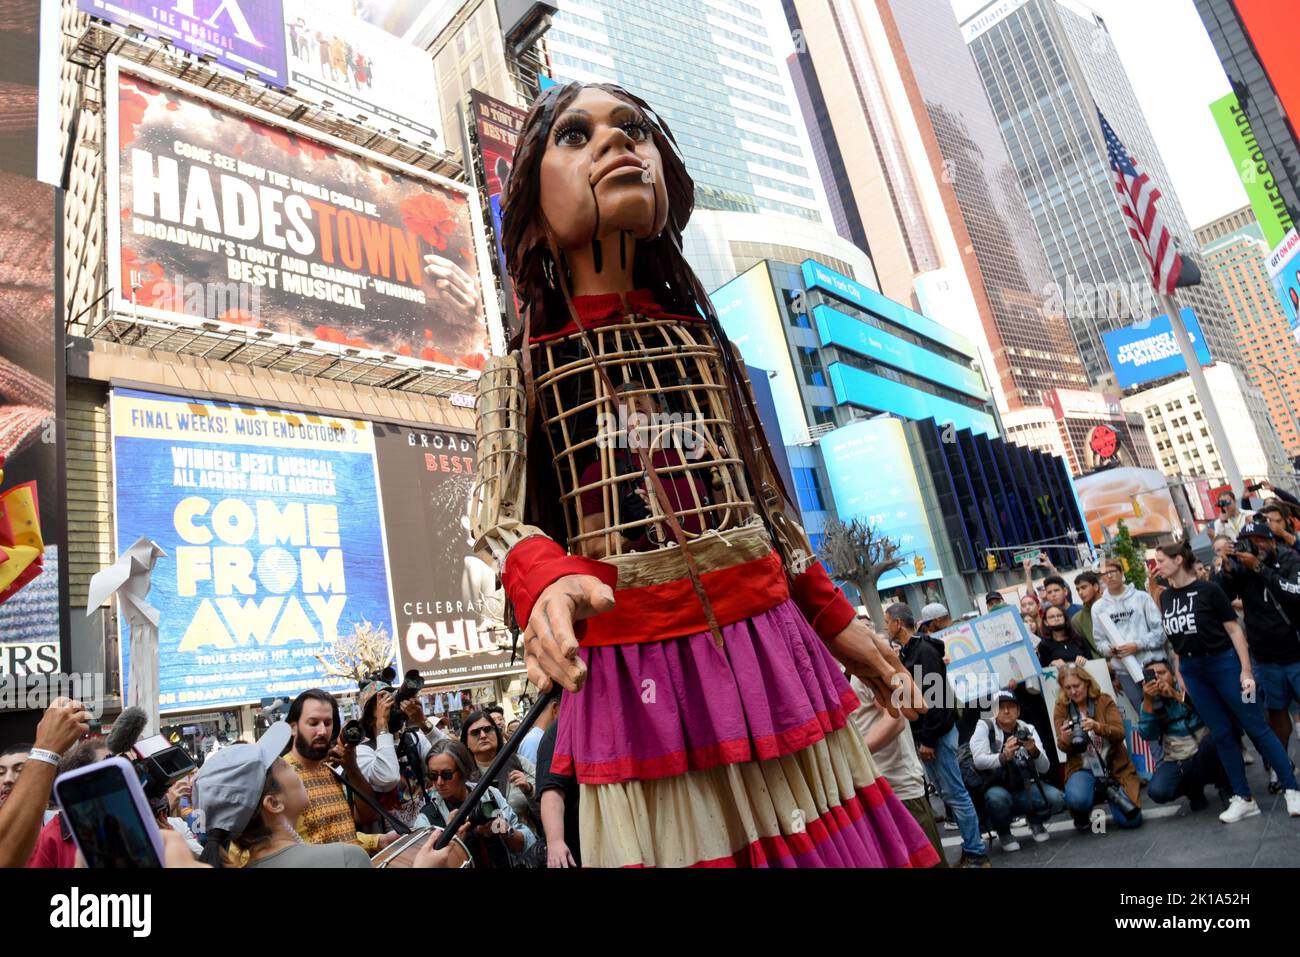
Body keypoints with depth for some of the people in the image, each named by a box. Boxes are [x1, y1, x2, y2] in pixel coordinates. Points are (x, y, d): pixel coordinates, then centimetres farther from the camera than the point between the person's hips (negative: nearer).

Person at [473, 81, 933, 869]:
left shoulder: (706, 342, 11)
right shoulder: (521, 370, 3)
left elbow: (767, 499, 15)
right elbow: (498, 513, -10)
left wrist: (837, 621, 15)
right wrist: (548, 581, -32)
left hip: (767, 643, 3)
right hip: (632, 666, -3)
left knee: (815, 836, 9)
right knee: (680, 834, 3)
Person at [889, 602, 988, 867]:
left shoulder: (925, 651, -16)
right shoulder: (908, 652, 13)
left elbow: (934, 697, -21)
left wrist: (928, 739, -20)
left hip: (937, 734, -9)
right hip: (922, 733, 9)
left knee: (954, 793, -3)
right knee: (952, 792, 12)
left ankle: (975, 852, 5)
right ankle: (971, 847, 18)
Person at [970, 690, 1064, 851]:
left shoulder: (1028, 729, 1)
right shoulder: (984, 728, -8)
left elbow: (1044, 768, -7)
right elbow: (978, 761, -22)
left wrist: (1034, 751, -29)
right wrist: (1003, 757, -41)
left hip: (1025, 788, 3)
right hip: (996, 788, -3)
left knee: (1056, 800, -22)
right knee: (998, 798, -36)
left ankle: (1035, 820, 14)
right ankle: (1003, 833, -2)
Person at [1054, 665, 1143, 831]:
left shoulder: (1104, 700, -3)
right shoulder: (1061, 708, -1)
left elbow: (1119, 733, -14)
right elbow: (1063, 747, -5)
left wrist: (1098, 727, -34)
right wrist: (1065, 740, -30)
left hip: (1114, 766, 1)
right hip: (1082, 768, -1)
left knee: (1130, 820, -13)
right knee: (1077, 799, -33)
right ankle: (1081, 815, 5)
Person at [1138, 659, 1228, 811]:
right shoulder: (1151, 702, 3)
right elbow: (1148, 735, -12)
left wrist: (1177, 695, -31)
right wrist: (1148, 701, -23)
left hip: (1205, 755, -1)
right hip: (1176, 763, 1)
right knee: (1157, 791, -27)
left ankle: (1224, 786, -4)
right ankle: (1193, 789, 9)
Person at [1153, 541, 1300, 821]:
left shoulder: (1208, 590, -10)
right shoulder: (1165, 597, 5)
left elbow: (1234, 630, -8)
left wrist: (1246, 669, -13)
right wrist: (1179, 674, 14)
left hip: (1224, 663, -5)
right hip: (1192, 671, 5)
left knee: (1256, 727, 1)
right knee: (1222, 734, 9)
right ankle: (1244, 799, 17)